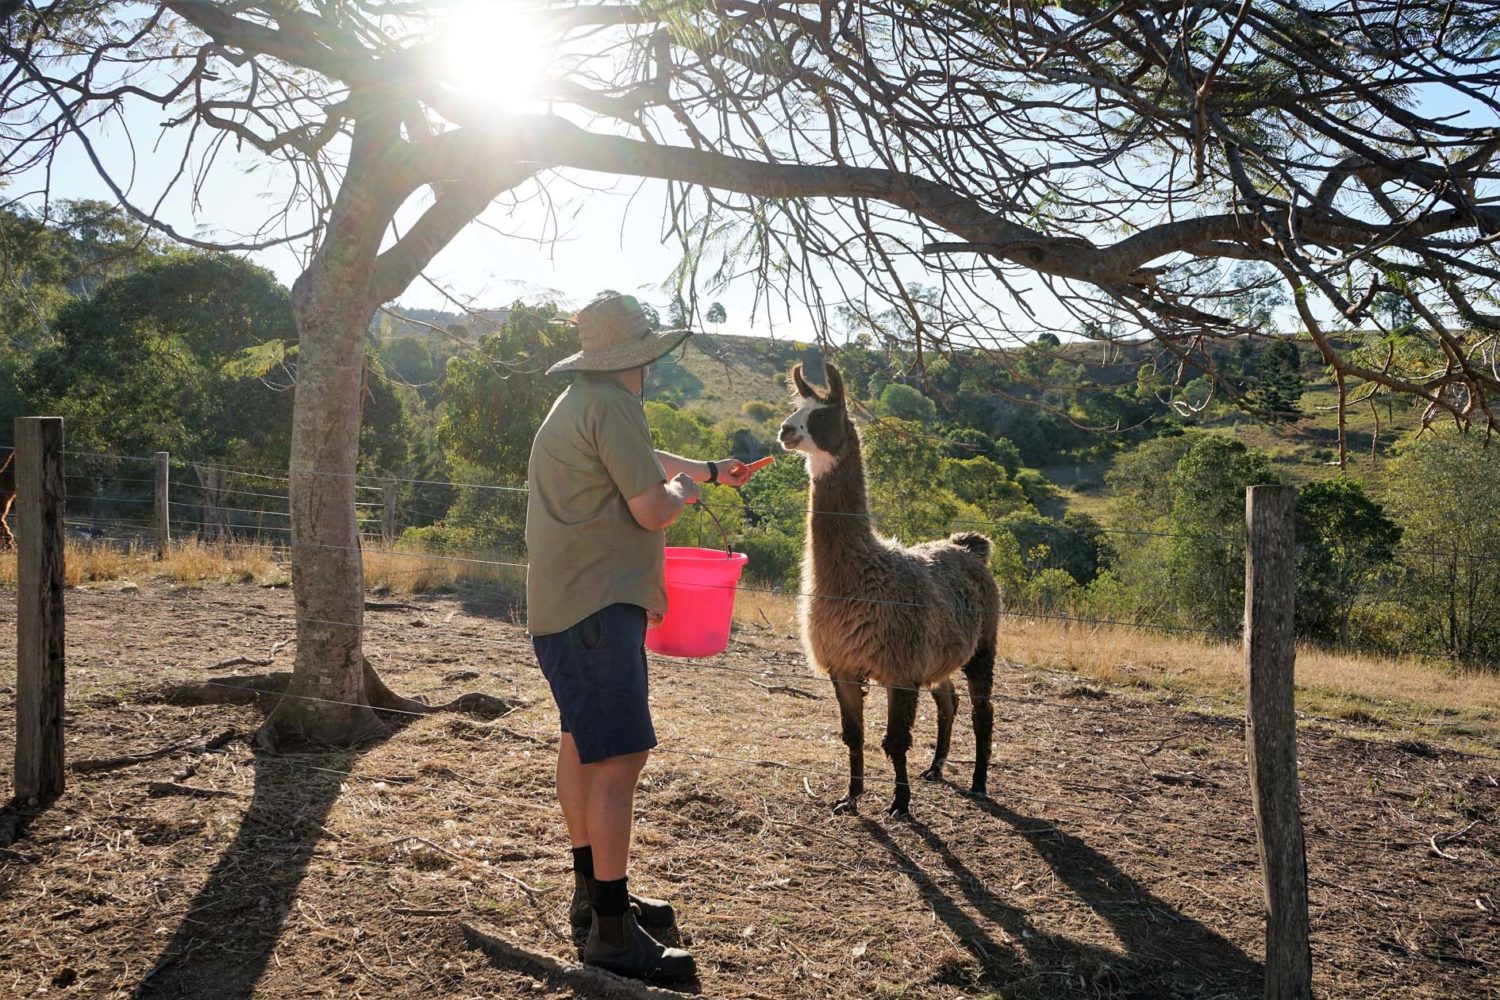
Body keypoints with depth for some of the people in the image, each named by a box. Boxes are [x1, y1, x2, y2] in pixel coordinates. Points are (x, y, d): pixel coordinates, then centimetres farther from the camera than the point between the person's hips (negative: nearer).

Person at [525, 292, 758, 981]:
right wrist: (684, 490, 2)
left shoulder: (581, 402, 17)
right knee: (619, 758, -10)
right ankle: (612, 930, -6)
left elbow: (640, 460, 33)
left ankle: (592, 893, 32)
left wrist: (710, 471, 41)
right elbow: (653, 509, -19)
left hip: (563, 602, 11)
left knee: (584, 743, 18)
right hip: (595, 607, -11)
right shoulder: (613, 405, -16)